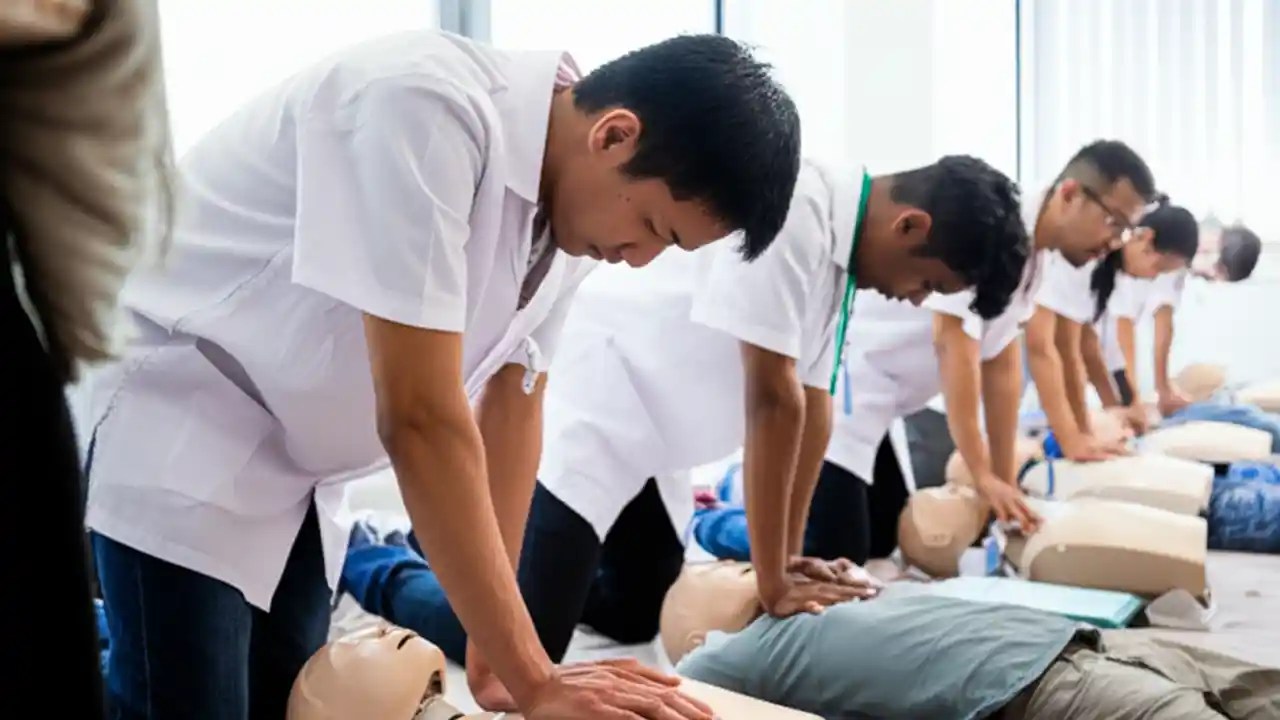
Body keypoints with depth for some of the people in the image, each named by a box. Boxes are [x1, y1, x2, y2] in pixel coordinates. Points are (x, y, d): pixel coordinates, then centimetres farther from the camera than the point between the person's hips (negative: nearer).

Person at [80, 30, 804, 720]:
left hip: (293, 463, 7)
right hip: (176, 416, -7)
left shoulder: (574, 208, -6)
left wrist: (492, 647, 0)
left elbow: (513, 402, 1)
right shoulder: (427, 107, -31)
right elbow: (422, 420, -32)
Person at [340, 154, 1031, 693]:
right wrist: (773, 583, -18)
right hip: (583, 415, -10)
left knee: (643, 616, 22)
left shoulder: (844, 245, 2)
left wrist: (789, 557, 5)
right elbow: (772, 401, -26)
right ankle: (376, 570, 13)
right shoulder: (792, 207, -28)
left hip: (644, 435, 10)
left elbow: (812, 405, 6)